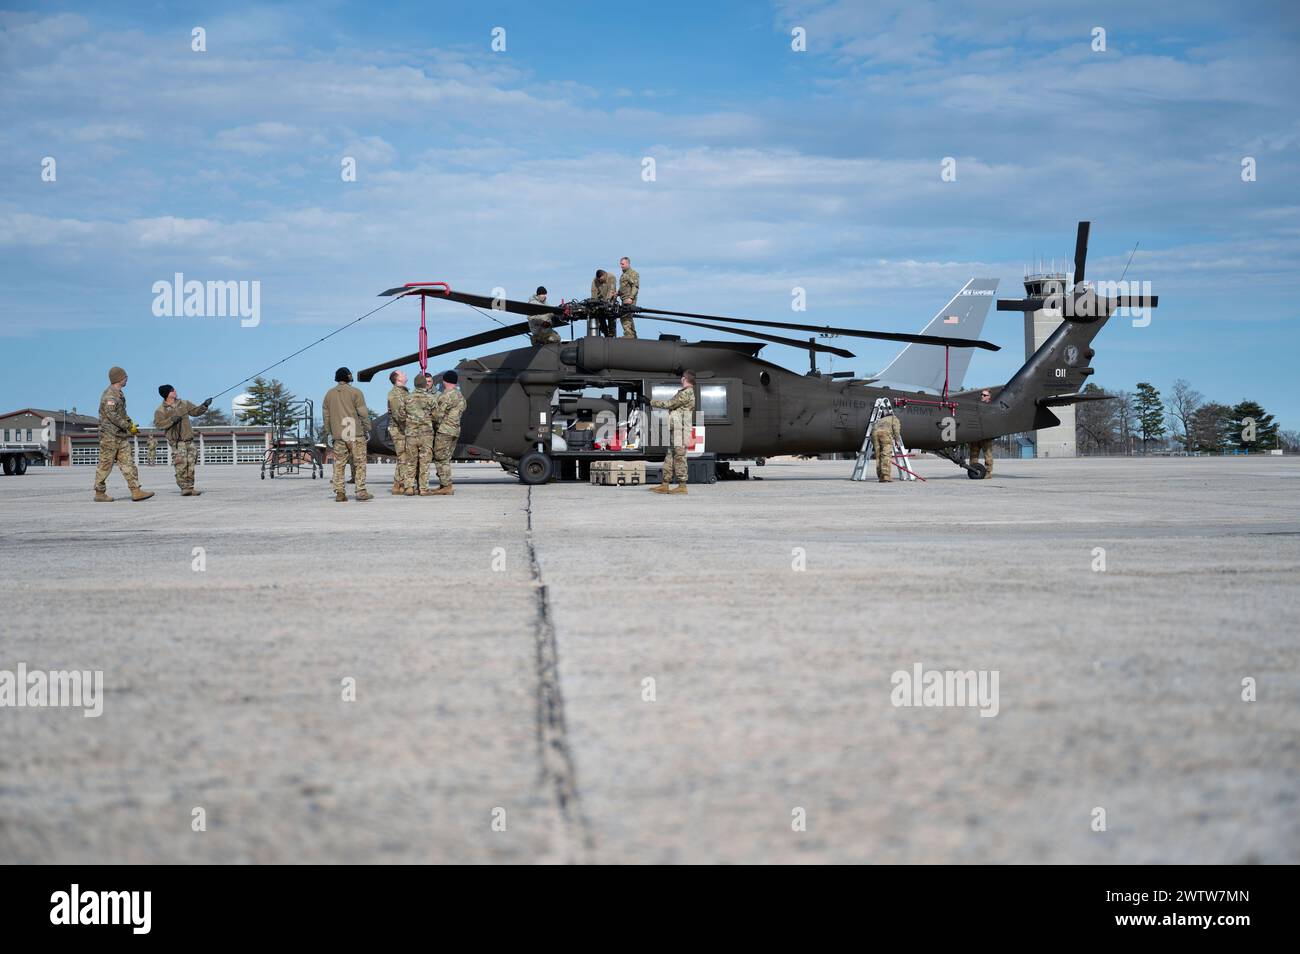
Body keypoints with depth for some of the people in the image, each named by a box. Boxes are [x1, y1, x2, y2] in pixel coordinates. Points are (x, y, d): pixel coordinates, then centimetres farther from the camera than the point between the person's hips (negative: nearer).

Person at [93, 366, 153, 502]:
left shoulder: (119, 394, 17)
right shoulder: (109, 395, -14)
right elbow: (112, 415, -22)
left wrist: (131, 424, 11)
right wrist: (129, 426, -18)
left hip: (121, 436, 9)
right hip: (109, 435, -9)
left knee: (128, 463, 1)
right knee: (105, 465, -2)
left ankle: (136, 491, -5)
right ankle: (100, 493, 6)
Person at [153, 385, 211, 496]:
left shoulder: (183, 404, 11)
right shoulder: (161, 410, -4)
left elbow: (195, 411, 17)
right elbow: (158, 424, -12)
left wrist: (204, 406, 0)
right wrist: (171, 420, -22)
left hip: (189, 440, 5)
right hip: (177, 442, -5)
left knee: (190, 465, 5)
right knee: (181, 465, -13)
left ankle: (190, 488, 12)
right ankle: (184, 488, -10)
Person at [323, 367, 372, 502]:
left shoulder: (329, 394, 11)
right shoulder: (355, 392, -3)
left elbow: (325, 415, 13)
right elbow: (363, 413, -6)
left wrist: (328, 433, 18)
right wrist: (367, 429, 3)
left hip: (338, 435, 4)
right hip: (355, 434, -4)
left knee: (339, 465, 5)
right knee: (359, 463, 0)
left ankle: (339, 493, 2)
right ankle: (361, 491, -5)